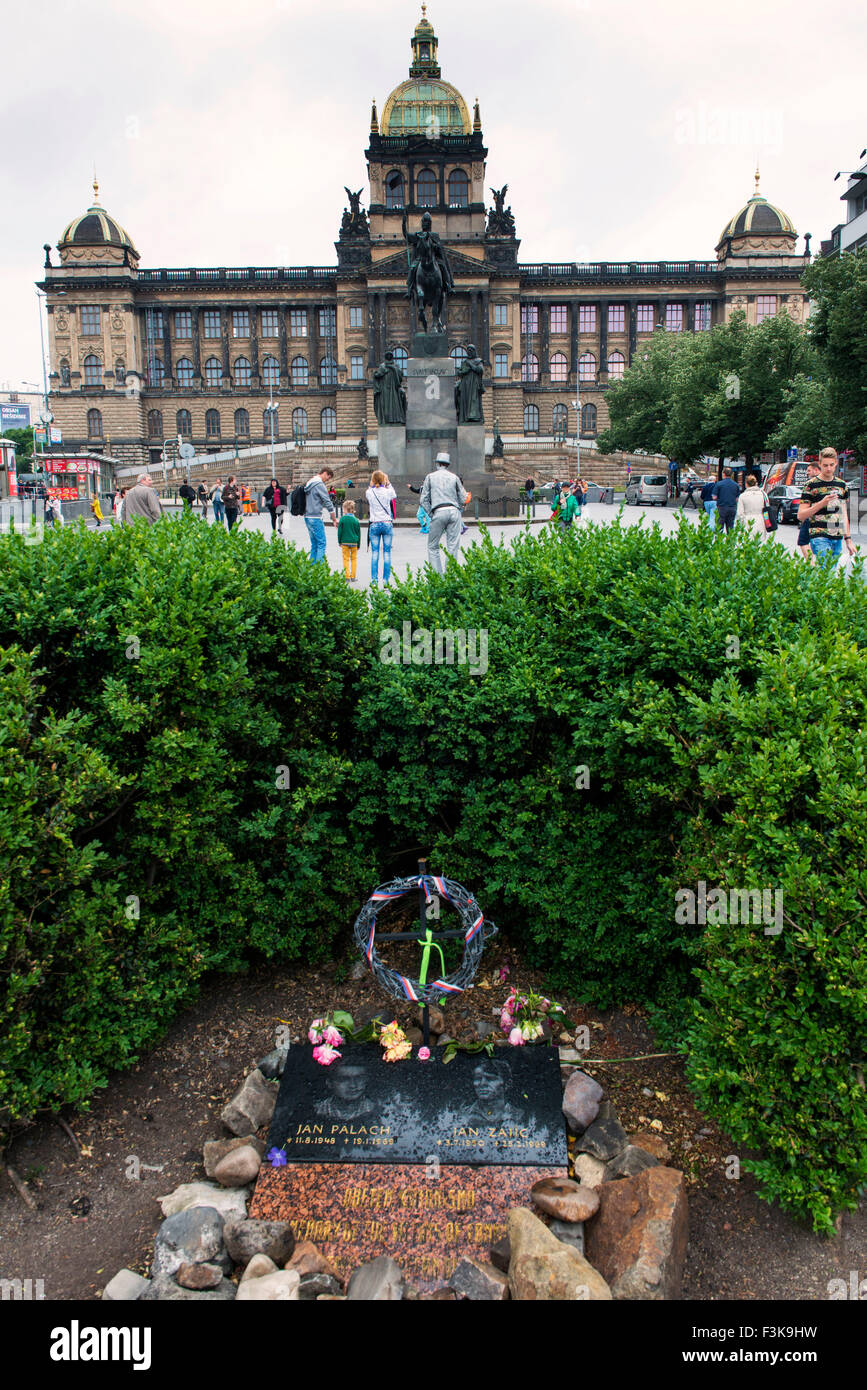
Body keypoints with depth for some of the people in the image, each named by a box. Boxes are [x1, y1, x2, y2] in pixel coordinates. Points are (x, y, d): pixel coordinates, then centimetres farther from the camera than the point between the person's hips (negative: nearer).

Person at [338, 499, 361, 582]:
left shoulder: (342, 519, -6)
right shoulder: (356, 520, 0)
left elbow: (340, 531, -2)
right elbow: (358, 533, 6)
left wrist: (339, 542, 10)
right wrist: (358, 544, 15)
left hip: (345, 542, -2)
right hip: (354, 542, 2)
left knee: (346, 559, 5)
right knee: (354, 559, 11)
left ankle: (347, 577, 1)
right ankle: (353, 577, 9)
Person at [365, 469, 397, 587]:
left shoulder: (369, 492, -2)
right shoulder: (388, 491, -3)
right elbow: (394, 496, 20)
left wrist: (373, 484, 16)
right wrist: (388, 483, 23)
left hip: (374, 525, 1)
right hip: (387, 524, 0)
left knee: (374, 552, 4)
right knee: (387, 552, 3)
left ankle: (374, 581, -1)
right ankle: (385, 581, 1)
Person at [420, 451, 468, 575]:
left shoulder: (430, 477, 8)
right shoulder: (454, 477, 9)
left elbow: (424, 499, 4)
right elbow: (463, 499, 8)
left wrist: (431, 514, 8)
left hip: (438, 512, -1)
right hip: (454, 511, 1)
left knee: (433, 546, 6)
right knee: (453, 546, 3)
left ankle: (437, 575, -2)